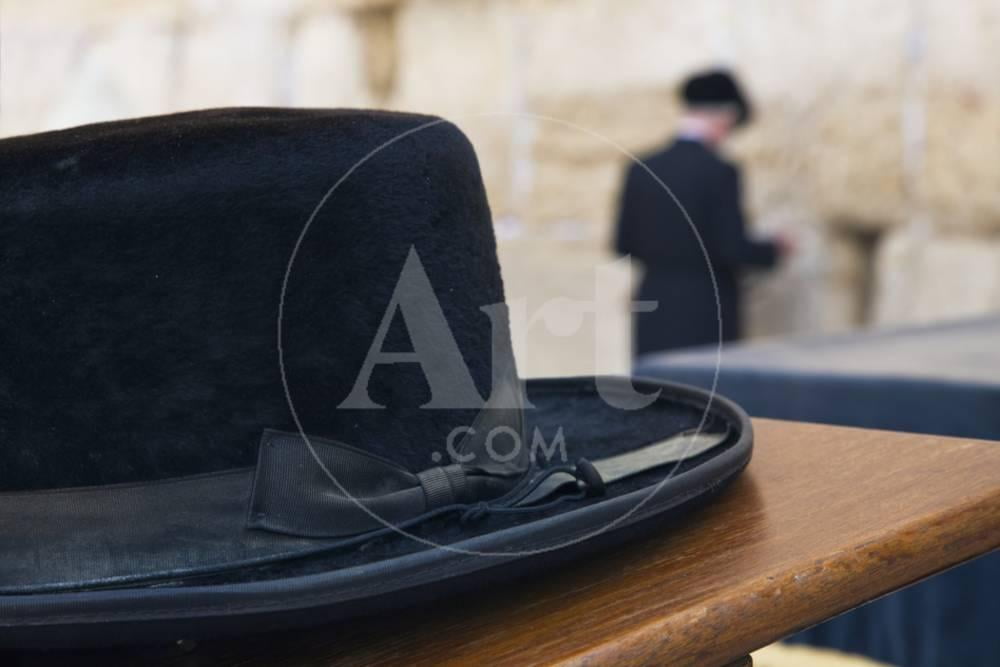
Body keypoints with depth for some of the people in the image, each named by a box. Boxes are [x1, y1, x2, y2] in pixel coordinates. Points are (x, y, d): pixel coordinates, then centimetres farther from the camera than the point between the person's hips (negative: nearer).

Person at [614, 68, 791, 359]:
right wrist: (775, 249, 3)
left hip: (653, 317, 5)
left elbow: (625, 243, 7)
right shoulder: (719, 172, -12)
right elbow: (732, 248, -15)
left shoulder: (641, 170, 3)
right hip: (706, 317, -5)